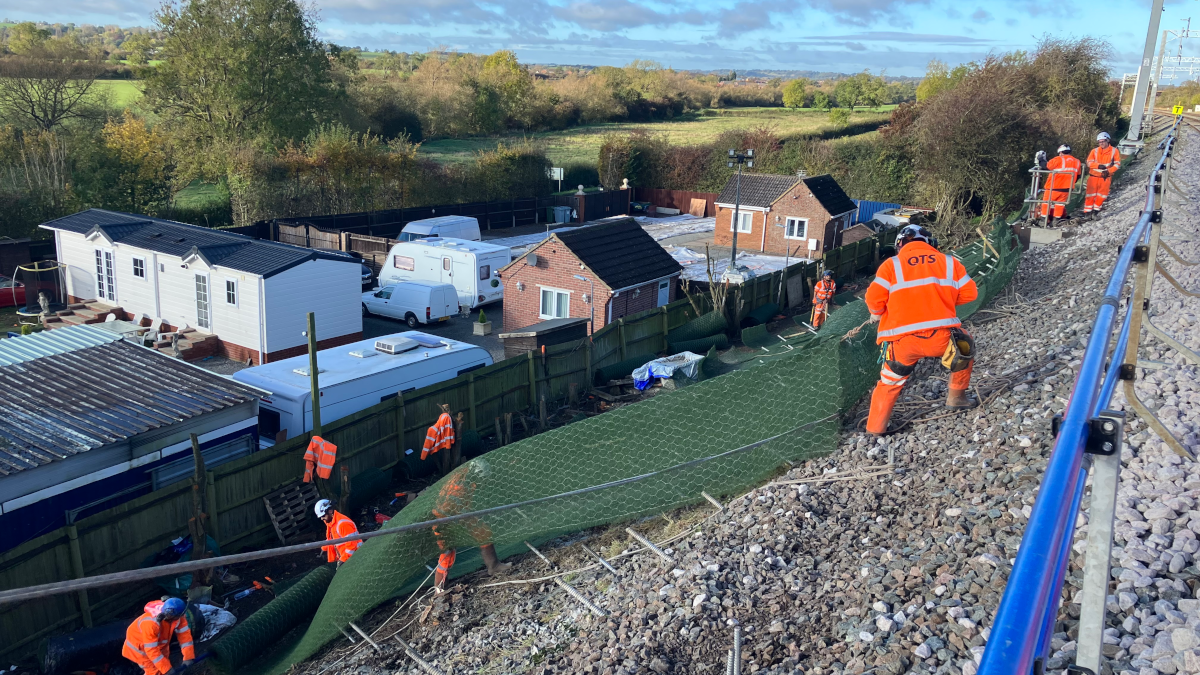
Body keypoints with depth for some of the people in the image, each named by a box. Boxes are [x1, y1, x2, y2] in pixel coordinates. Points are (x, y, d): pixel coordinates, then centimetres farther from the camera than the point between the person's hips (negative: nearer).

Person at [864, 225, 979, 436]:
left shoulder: (891, 264, 7)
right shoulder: (949, 262, 14)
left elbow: (874, 298, -2)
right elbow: (969, 293, 14)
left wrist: (877, 314, 19)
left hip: (903, 341, 0)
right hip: (942, 336, 1)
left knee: (890, 383, 20)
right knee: (964, 346, 33)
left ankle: (875, 427, 20)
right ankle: (956, 396, 35)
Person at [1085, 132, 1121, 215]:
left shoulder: (1114, 151, 0)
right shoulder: (1095, 151, -1)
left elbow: (1117, 164, 1)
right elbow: (1089, 162, -5)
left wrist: (1108, 171, -14)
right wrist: (1098, 165, -22)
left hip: (1106, 176, 0)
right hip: (1094, 175, 0)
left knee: (1102, 193, 4)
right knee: (1091, 193, -1)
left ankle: (1096, 208, 18)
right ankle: (1088, 210, 4)